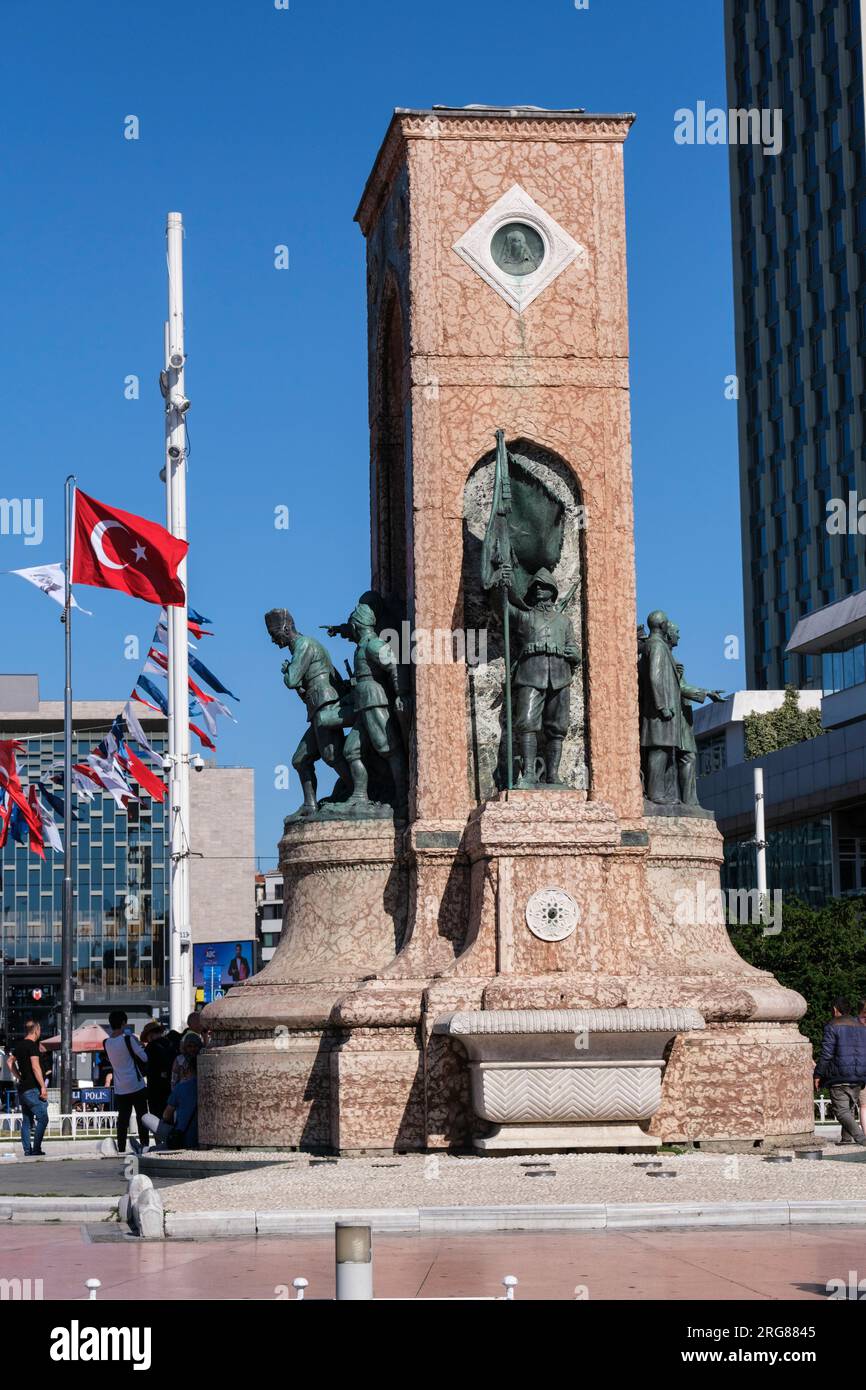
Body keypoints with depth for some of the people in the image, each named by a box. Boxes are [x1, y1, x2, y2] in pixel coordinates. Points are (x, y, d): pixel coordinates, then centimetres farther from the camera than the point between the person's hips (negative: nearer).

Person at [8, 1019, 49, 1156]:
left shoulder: (19, 1045, 12)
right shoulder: (33, 1046, -14)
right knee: (42, 1119, -7)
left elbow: (11, 1062, 24)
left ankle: (27, 1150, 11)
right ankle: (36, 1149, -12)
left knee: (27, 1121, 11)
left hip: (22, 1088, 9)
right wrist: (43, 1087, -19)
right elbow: (35, 1067, -21)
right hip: (33, 1089, -9)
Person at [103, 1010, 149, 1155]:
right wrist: (138, 1043, 10)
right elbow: (144, 1058, -6)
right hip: (136, 1086, -4)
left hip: (119, 1088, 4)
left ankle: (121, 1149, 1)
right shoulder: (128, 1039, -11)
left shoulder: (107, 1043, 3)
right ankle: (144, 1145, 0)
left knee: (122, 1119, 6)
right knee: (142, 1117, 4)